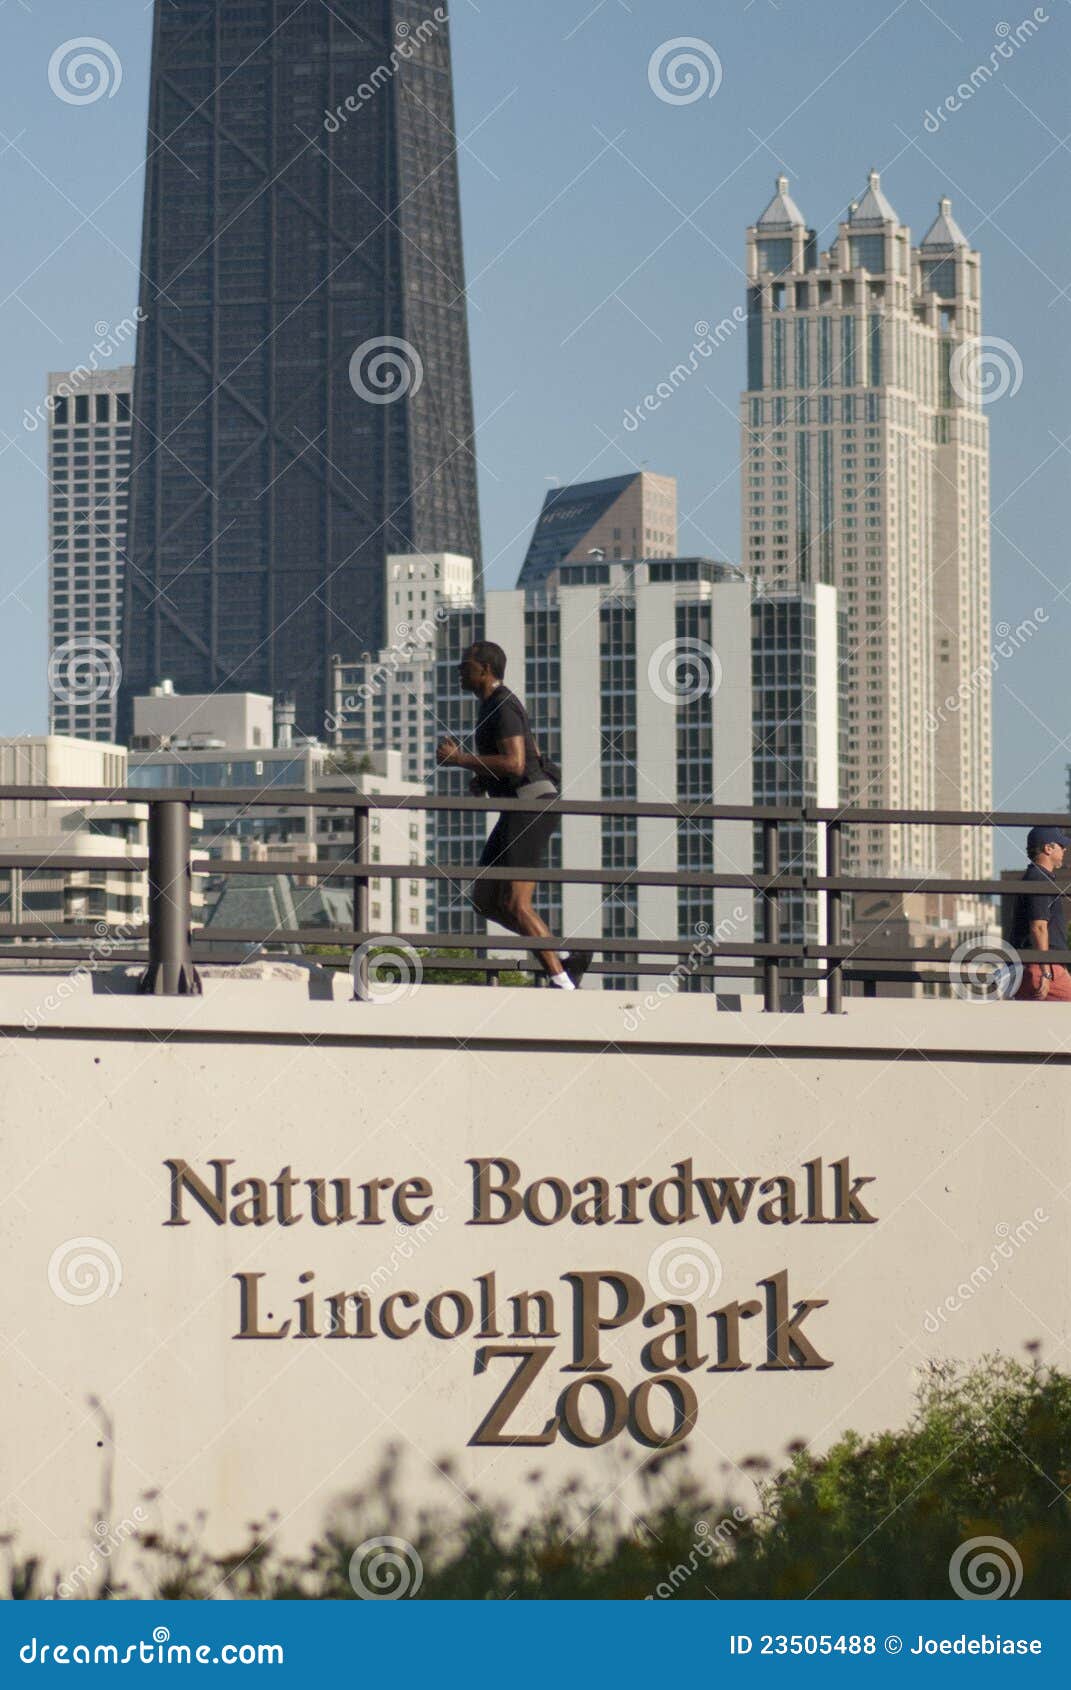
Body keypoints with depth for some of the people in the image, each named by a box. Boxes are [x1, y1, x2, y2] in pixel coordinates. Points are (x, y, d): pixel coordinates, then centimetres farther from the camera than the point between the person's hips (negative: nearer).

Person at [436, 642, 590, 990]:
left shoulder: (503, 707, -13)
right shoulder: (494, 705, 19)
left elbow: (515, 764, -25)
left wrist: (459, 759, -19)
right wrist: (485, 777, 17)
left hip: (532, 805, -11)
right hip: (517, 810, 11)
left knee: (514, 903, -14)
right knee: (484, 900, 8)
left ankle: (562, 982, -13)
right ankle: (567, 957, 7)